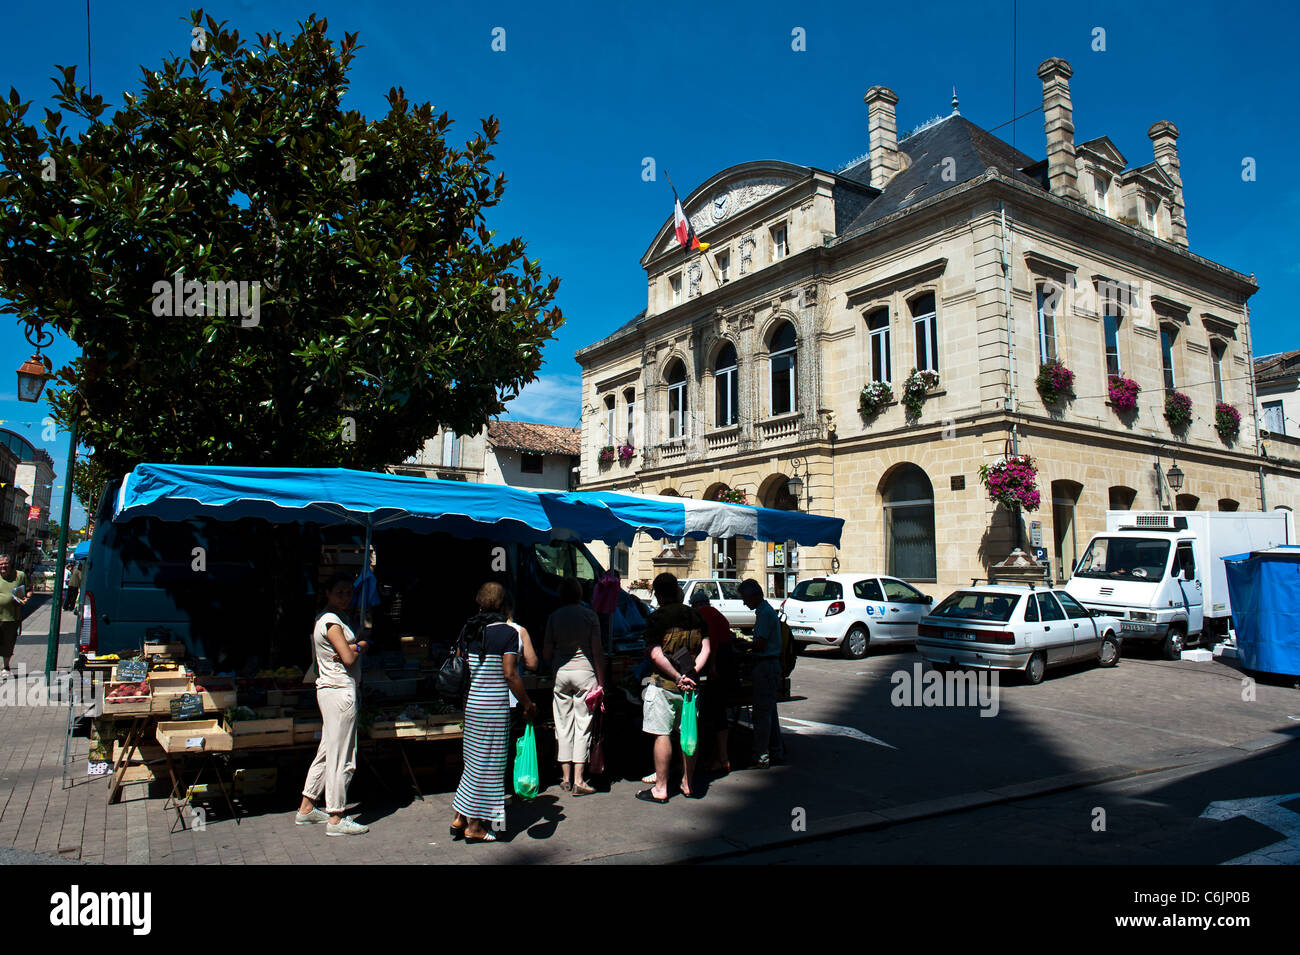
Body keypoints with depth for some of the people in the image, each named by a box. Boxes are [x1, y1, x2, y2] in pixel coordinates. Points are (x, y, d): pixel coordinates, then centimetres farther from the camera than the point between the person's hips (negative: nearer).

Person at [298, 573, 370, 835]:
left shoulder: (327, 619, 17)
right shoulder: (332, 621, -14)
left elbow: (344, 653, 13)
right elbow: (349, 658, -18)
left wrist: (351, 648, -9)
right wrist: (359, 647, 1)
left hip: (329, 689, 10)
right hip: (340, 690, -10)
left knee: (327, 751, 18)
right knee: (341, 757, -4)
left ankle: (306, 808, 26)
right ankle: (335, 819, 2)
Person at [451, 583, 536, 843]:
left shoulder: (471, 630, 6)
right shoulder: (508, 633, -13)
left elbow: (465, 669, 10)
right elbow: (510, 674, -19)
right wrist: (527, 704, -10)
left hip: (473, 703, 7)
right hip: (495, 708, -7)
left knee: (475, 761, 19)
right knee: (489, 764, 4)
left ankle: (459, 818, 25)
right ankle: (475, 826, 13)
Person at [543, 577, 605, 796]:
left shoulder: (554, 617, 3)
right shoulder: (589, 615, -3)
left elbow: (546, 653, 5)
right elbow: (597, 651, -5)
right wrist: (600, 681, 1)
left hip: (561, 673, 2)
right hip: (584, 671, -2)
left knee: (563, 725, 10)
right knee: (583, 725, 3)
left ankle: (566, 778, 17)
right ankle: (578, 781, 1)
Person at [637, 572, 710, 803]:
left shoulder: (657, 618, -10)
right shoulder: (696, 616, 7)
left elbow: (656, 655, -17)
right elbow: (706, 649, 2)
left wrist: (678, 678, -14)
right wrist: (691, 674, -7)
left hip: (664, 684, -5)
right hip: (690, 686, 6)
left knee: (662, 735, 0)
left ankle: (660, 788, 5)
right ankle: (687, 784, 23)